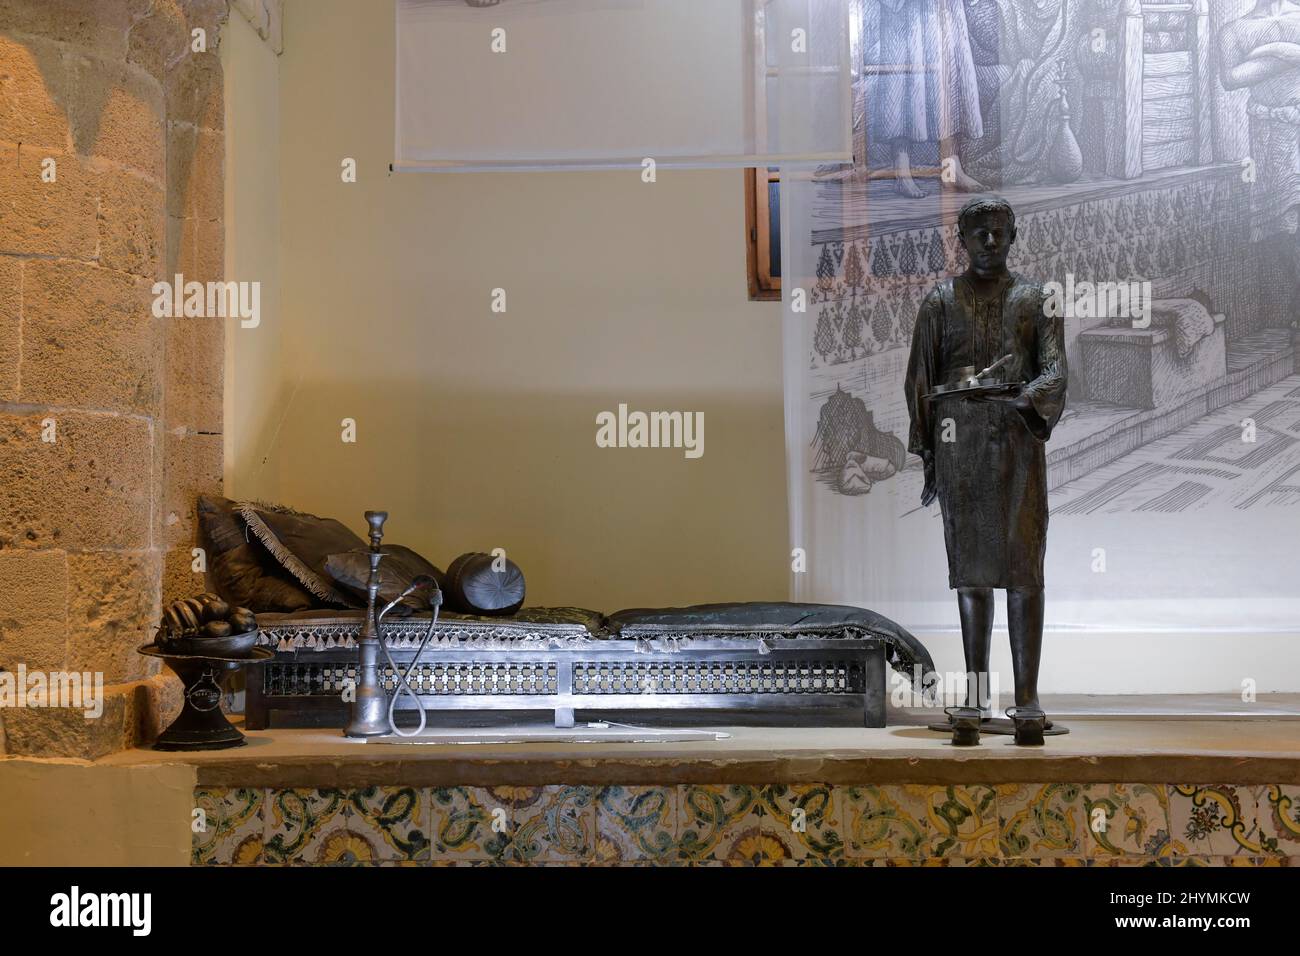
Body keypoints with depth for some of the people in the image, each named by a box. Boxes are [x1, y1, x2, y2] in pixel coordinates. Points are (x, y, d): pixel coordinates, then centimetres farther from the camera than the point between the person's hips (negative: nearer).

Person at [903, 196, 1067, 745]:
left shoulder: (1035, 300, 11)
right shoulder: (941, 302, 12)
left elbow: (1055, 371, -1)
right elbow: (920, 380, 9)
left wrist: (1022, 402, -23)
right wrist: (926, 456, 1)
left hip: (1018, 438, -1)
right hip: (958, 438, 1)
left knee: (1023, 566, -8)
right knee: (971, 568, 5)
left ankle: (1027, 700, -8)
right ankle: (973, 699, 12)